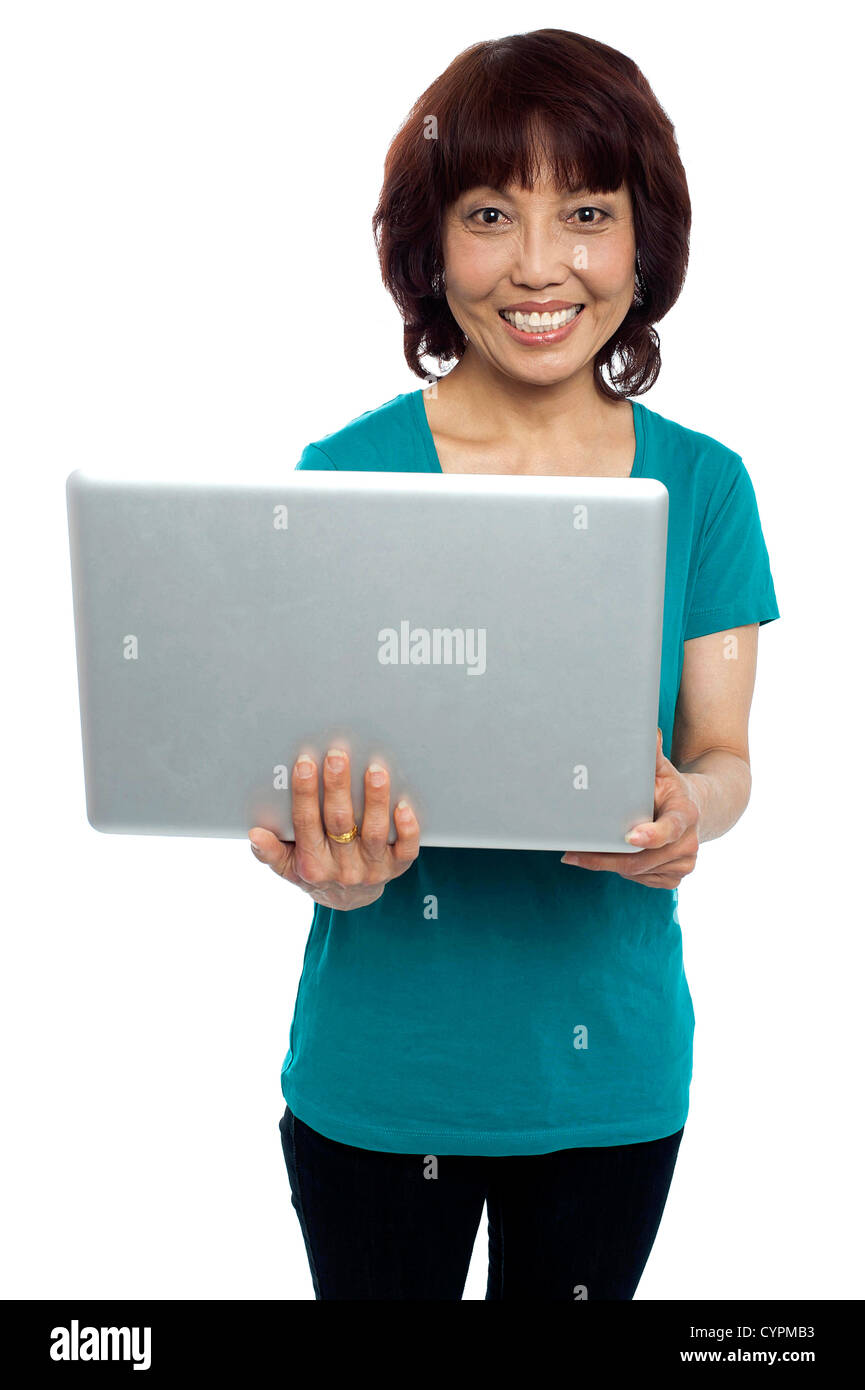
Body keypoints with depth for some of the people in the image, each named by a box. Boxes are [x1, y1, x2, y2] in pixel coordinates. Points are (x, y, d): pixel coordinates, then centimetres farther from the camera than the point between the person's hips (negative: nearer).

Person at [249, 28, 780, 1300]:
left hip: (612, 1069, 2)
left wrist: (684, 813, -25)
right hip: (379, 1068, -1)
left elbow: (726, 757, -2)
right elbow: (302, 752, -8)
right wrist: (331, 860, -30)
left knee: (573, 1288, 22)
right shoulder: (346, 473, -9)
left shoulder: (702, 486, -3)